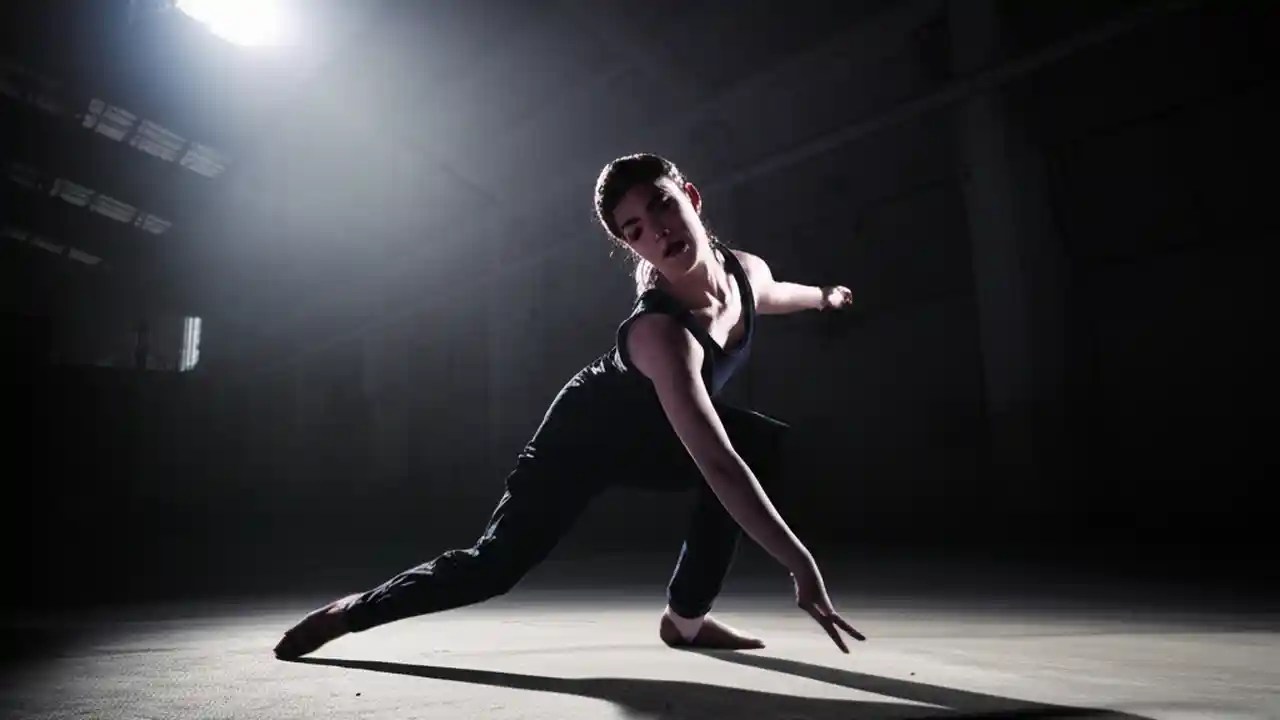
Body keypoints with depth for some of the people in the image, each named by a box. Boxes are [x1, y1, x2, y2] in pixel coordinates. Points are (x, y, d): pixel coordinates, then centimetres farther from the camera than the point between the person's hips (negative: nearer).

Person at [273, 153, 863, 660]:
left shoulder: (745, 269, -17)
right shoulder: (660, 332, -43)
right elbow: (718, 465, -48)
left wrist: (821, 296, 31)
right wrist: (803, 568, -48)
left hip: (651, 431, 7)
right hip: (585, 433, -7)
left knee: (765, 444, -15)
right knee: (493, 567, -11)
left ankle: (686, 617, -4)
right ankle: (351, 610, 14)